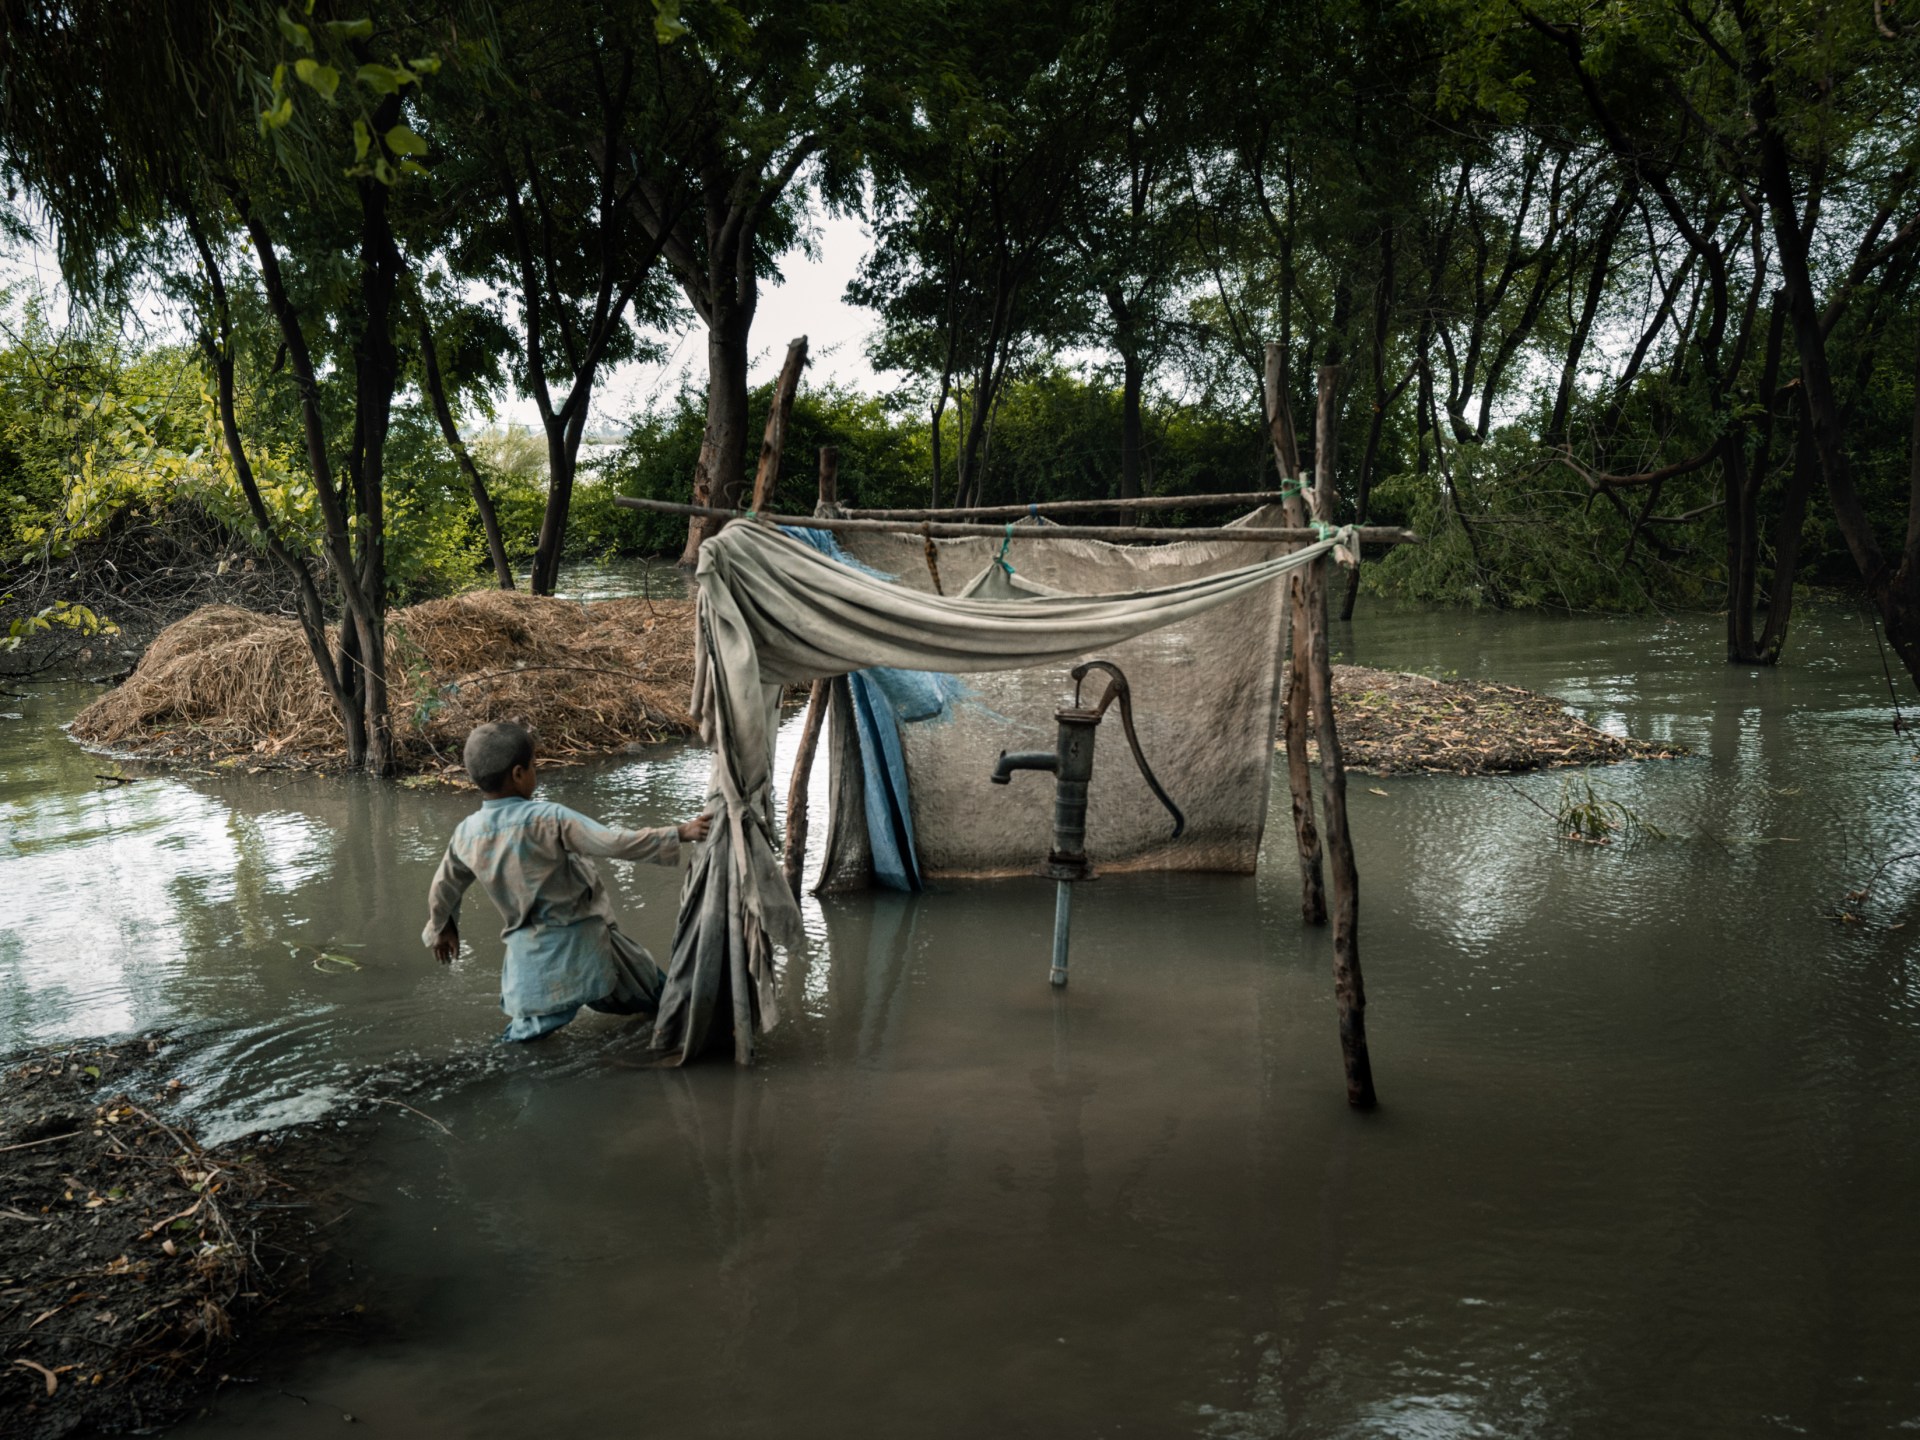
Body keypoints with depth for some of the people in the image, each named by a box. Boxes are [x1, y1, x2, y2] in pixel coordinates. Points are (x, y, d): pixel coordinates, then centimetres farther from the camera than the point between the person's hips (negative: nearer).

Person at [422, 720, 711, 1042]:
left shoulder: (466, 833, -4)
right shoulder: (547, 818, -21)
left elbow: (444, 888, 12)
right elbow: (616, 844, -26)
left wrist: (441, 929, 31)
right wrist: (680, 833, -22)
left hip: (528, 951, 3)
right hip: (580, 938, -3)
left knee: (530, 1028, 18)